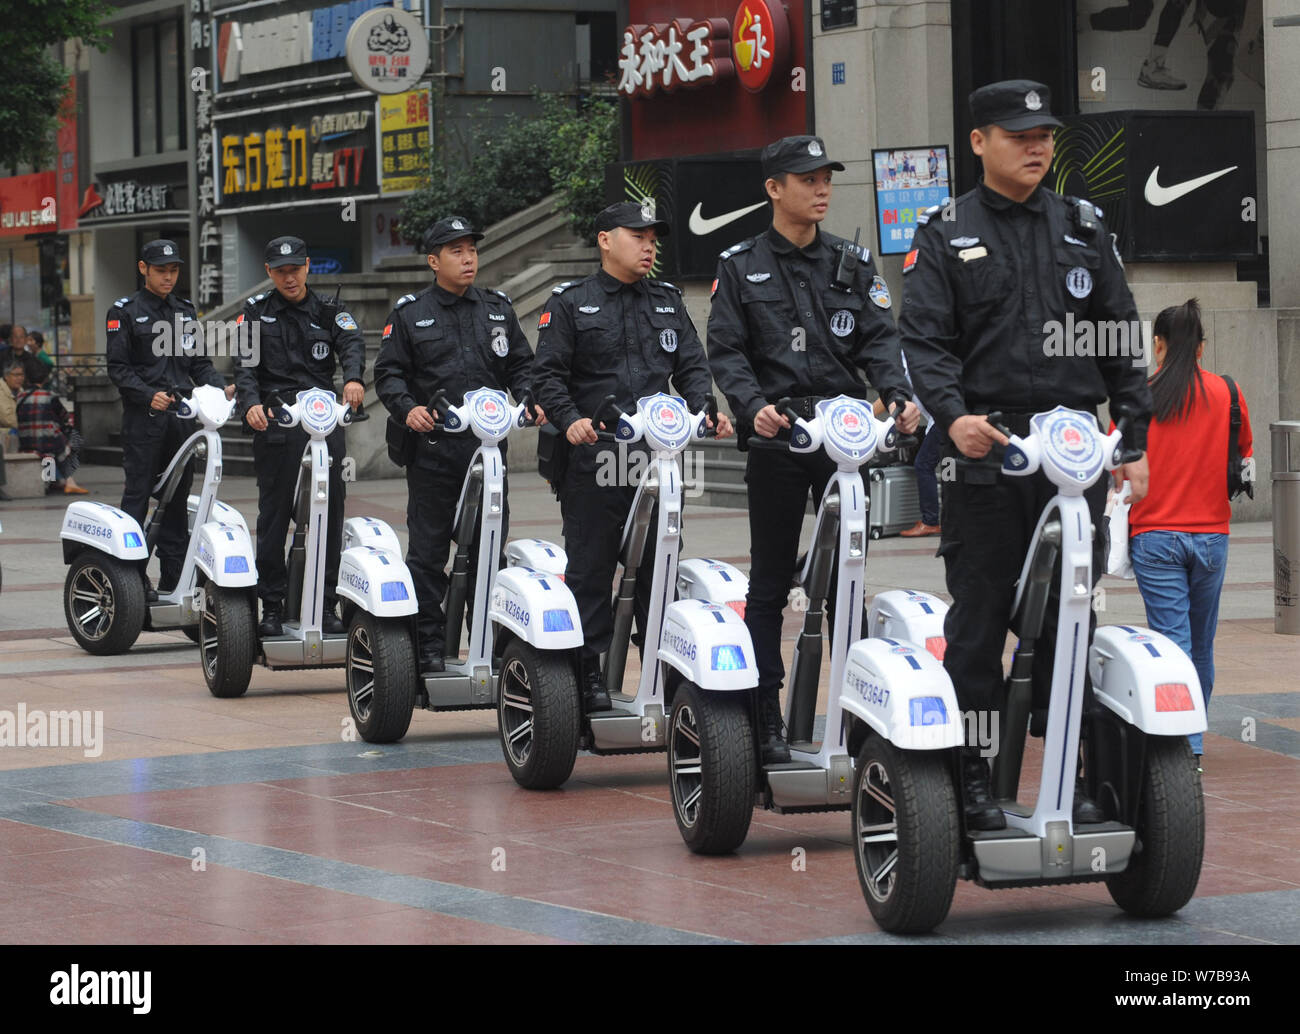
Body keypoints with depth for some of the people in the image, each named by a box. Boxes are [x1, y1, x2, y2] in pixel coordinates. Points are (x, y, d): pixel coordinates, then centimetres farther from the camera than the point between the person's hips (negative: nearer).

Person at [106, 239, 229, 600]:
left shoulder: (185, 311, 18)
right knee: (137, 495, -6)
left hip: (182, 414, 5)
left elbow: (199, 362, 18)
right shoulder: (124, 312, 2)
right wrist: (150, 395, -18)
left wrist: (222, 387, -1)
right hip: (143, 417, -5)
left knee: (178, 497, 6)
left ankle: (173, 579, 10)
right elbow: (118, 368, -4)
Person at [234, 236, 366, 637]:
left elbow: (351, 343, -6)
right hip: (275, 424, -1)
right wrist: (251, 403, -22)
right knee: (273, 516, 0)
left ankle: (326, 604, 8)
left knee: (329, 514, 0)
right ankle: (271, 607, 6)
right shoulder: (256, 312, 11)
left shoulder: (329, 312, 13)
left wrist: (354, 377, -29)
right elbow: (245, 366, -1)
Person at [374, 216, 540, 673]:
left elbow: (520, 364, 16)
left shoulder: (498, 308, 15)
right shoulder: (409, 313, 6)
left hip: (489, 443, 2)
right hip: (432, 447, -2)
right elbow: (388, 373, 4)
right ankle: (428, 644, 8)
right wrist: (408, 408, -14)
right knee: (428, 550, 1)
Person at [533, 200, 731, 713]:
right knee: (590, 569, -1)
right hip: (592, 456, -3)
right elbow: (547, 372, 0)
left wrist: (706, 410, -4)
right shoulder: (571, 303, 5)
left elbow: (691, 365, 15)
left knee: (660, 565, 3)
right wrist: (570, 419, -16)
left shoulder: (668, 301, 18)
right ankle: (588, 671, 5)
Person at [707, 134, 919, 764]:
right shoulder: (740, 267, 5)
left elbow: (879, 338, 6)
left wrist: (897, 393, -14)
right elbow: (726, 350, 0)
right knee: (769, 584, 3)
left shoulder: (852, 264, 13)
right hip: (775, 441, -2)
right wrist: (753, 406, -18)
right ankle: (765, 719, 7)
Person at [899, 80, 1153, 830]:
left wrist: (1137, 440, 6)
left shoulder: (1085, 228, 14)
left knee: (1069, 615, 4)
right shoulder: (945, 236, 6)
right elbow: (924, 340, -3)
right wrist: (955, 414, -21)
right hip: (987, 451, -2)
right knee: (979, 620, 0)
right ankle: (970, 773, 7)